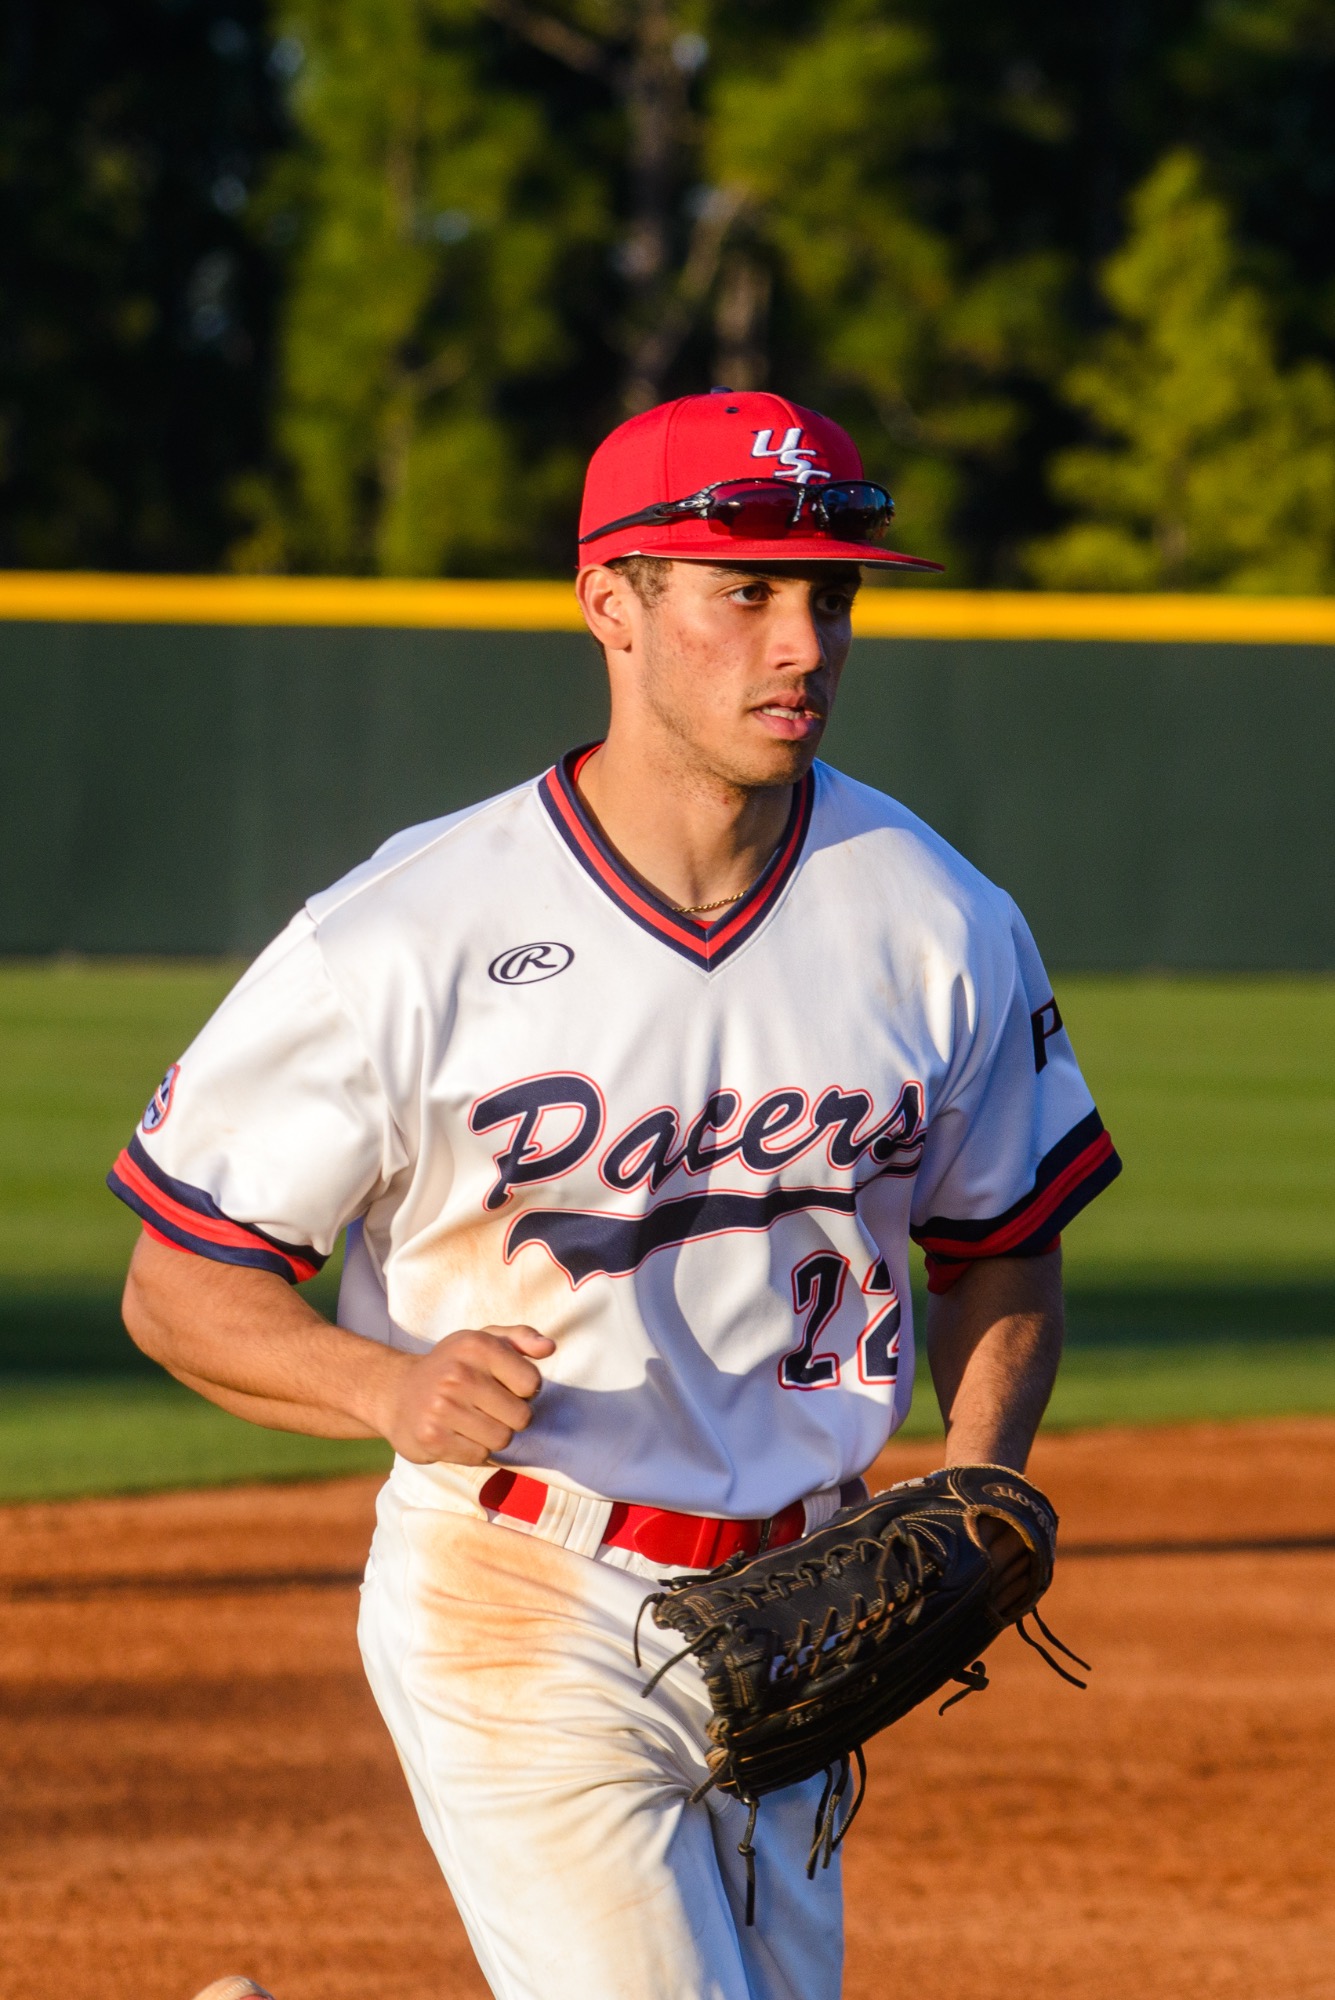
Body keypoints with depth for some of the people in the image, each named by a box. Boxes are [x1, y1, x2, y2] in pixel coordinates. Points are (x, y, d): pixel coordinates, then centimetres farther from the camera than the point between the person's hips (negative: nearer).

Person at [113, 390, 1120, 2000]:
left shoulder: (939, 927, 0)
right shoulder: (406, 939, -13)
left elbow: (1002, 1250, 14)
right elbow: (180, 1283, -8)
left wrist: (976, 1488, -4)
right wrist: (392, 1389, -26)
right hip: (522, 1622, -5)